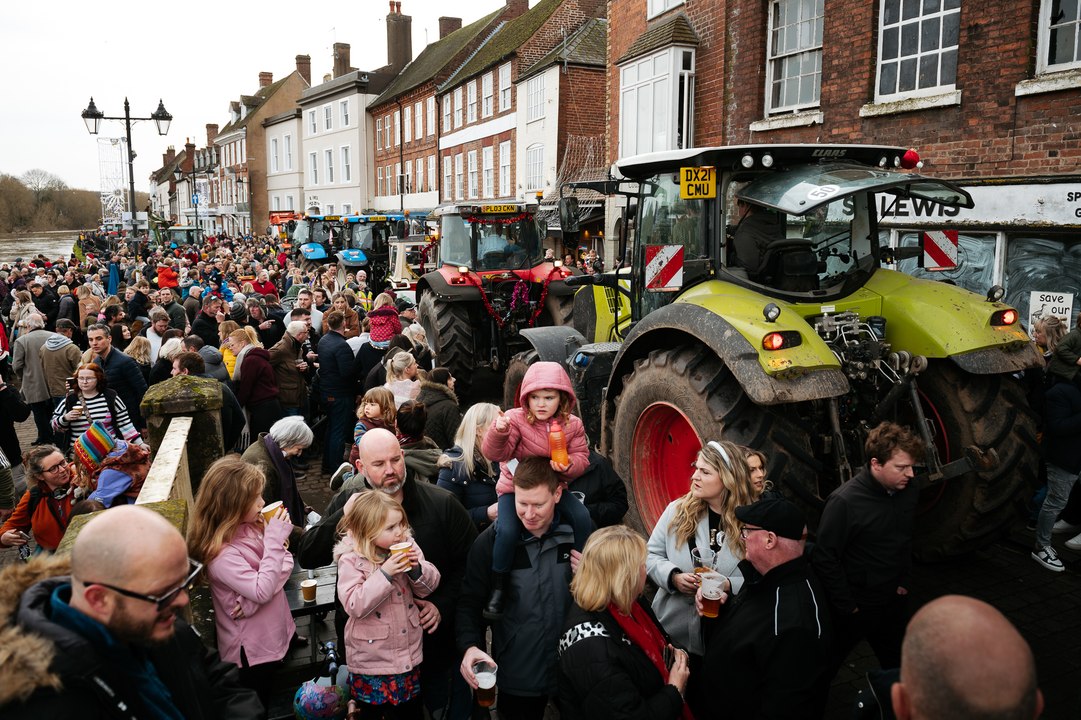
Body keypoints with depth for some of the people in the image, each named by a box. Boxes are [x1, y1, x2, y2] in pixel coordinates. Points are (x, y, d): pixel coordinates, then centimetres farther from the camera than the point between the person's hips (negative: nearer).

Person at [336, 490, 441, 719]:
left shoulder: (407, 547, -4)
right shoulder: (351, 560, -16)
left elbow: (428, 587, 0)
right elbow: (354, 605, -24)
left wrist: (417, 568, -20)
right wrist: (384, 574, -30)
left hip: (408, 652, 4)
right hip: (372, 659, -4)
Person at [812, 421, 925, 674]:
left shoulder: (909, 491, -6)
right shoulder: (844, 501, -26)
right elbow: (825, 558, -21)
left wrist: (903, 582, 11)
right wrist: (847, 606, -15)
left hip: (893, 601, 5)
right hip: (855, 607, -5)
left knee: (896, 664, 21)